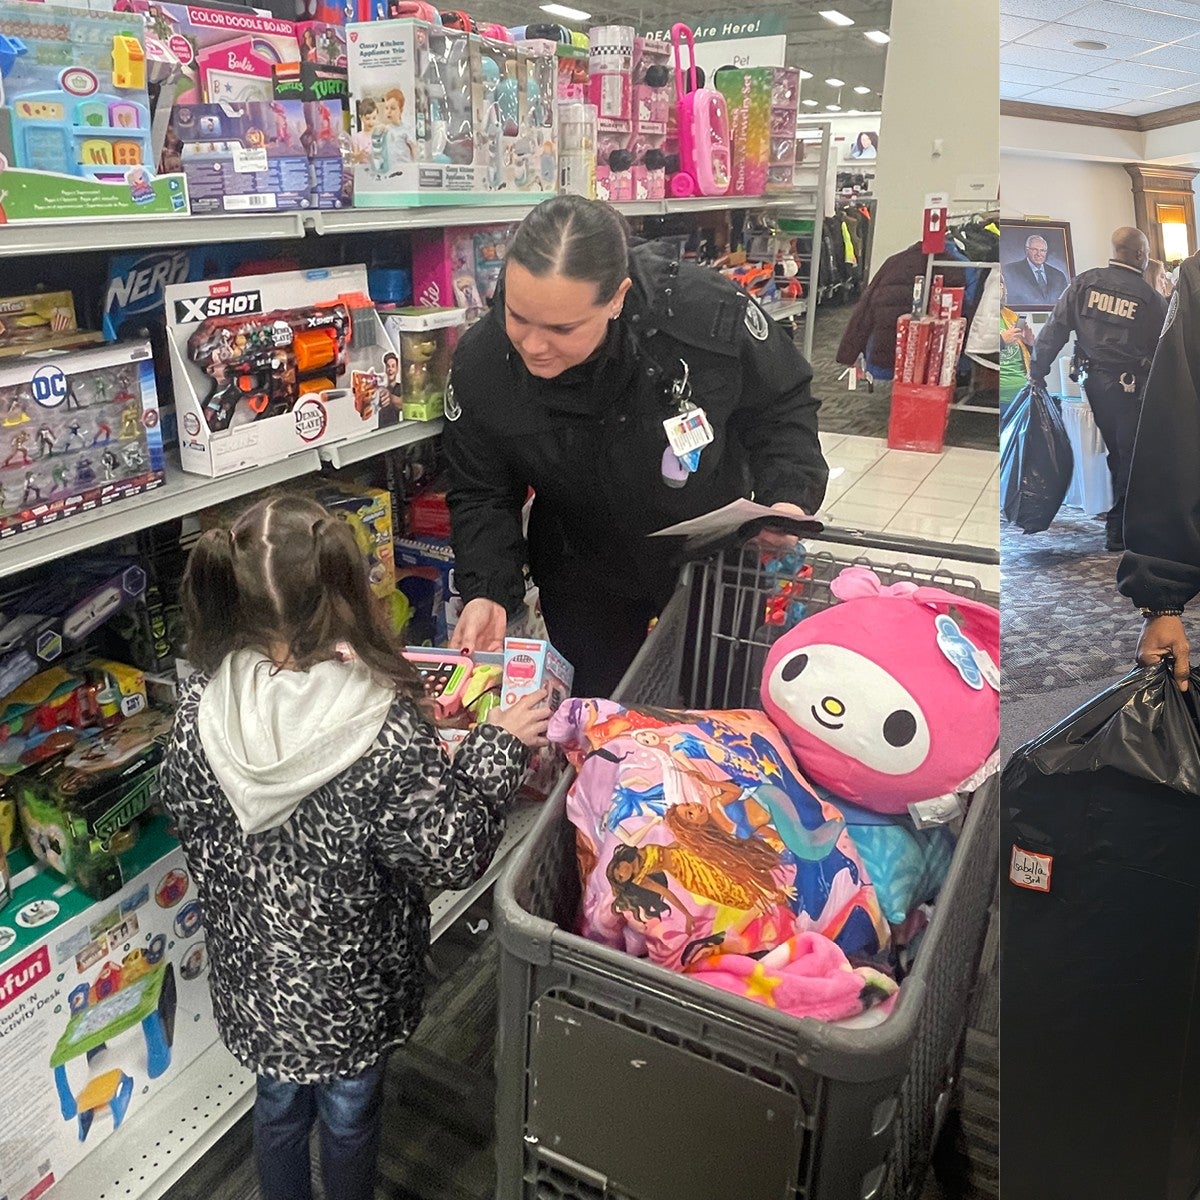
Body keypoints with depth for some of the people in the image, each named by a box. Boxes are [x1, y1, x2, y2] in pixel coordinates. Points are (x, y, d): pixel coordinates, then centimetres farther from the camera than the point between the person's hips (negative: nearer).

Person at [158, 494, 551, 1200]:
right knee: (349, 1120, 25)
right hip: (350, 995, -4)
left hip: (253, 977, 4)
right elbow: (455, 856, -23)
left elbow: (186, 813, -2)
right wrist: (500, 747, -13)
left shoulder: (201, 707, -19)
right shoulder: (385, 734, -34)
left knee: (279, 1108, 30)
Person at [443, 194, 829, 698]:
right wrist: (487, 593, -25)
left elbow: (780, 405, -10)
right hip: (582, 577, 1)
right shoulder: (480, 365, -23)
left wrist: (788, 499, -25)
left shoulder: (708, 312, -30)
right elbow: (482, 498, -10)